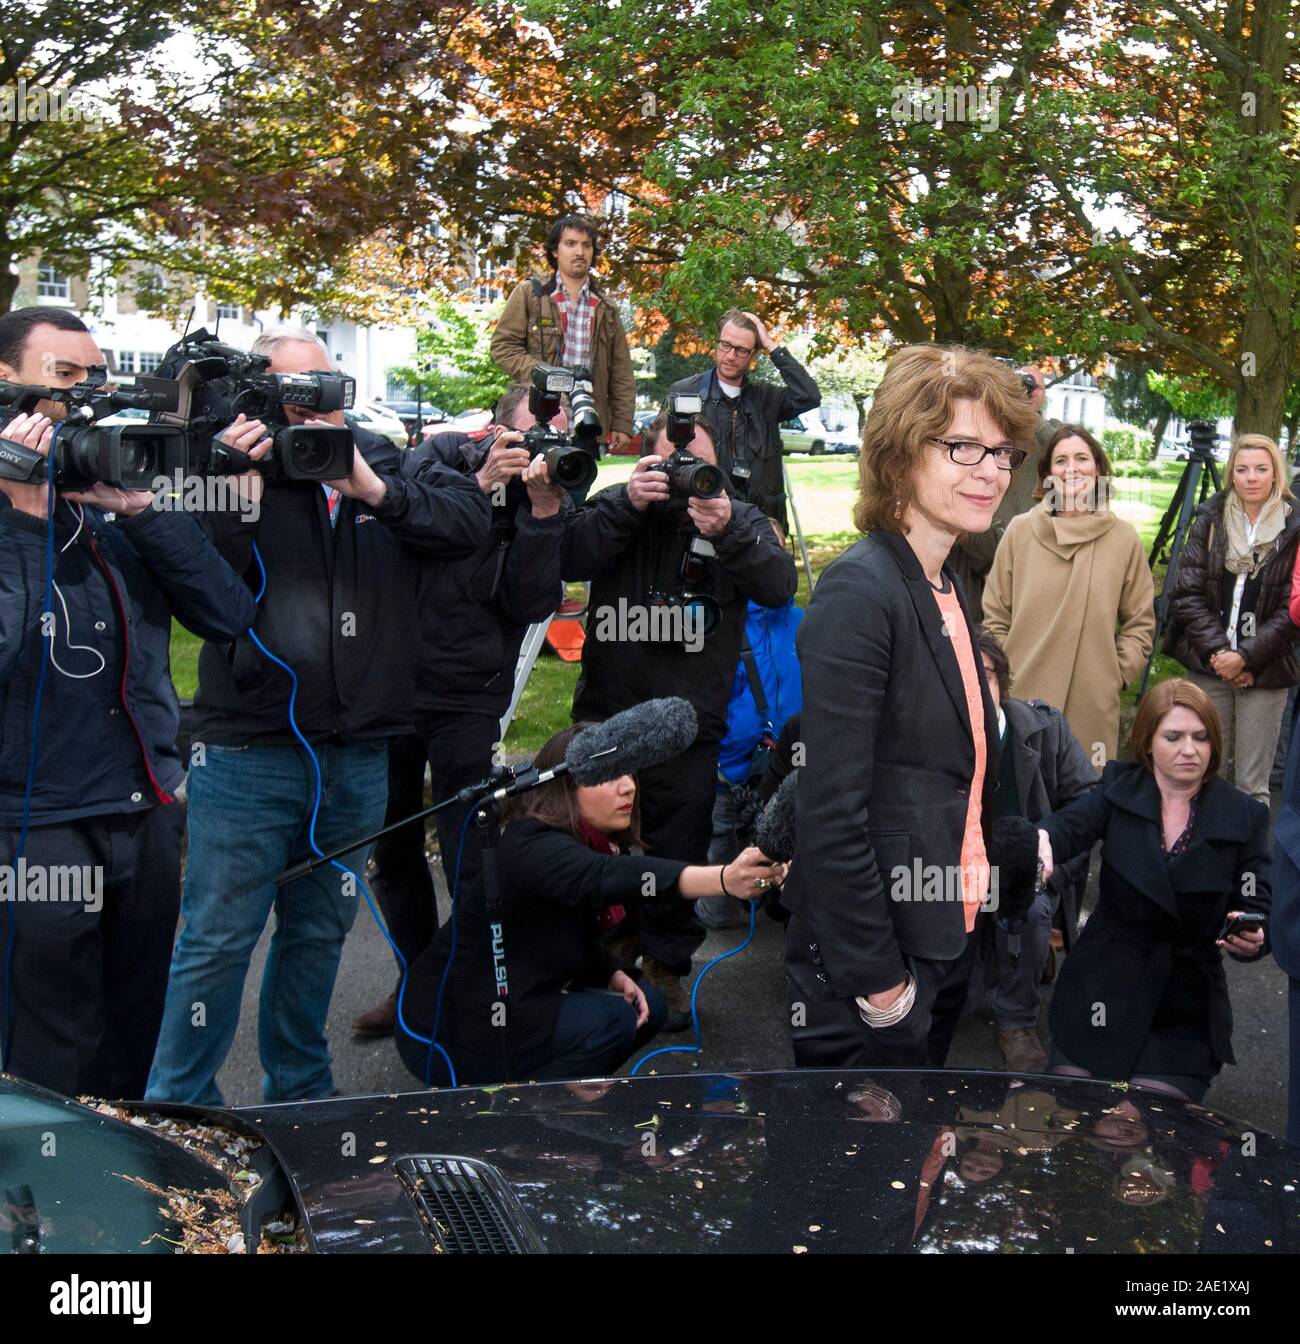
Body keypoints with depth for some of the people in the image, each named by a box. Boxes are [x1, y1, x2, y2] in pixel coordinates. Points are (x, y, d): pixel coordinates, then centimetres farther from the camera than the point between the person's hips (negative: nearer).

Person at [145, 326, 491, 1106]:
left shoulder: (386, 464, 7)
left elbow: (472, 521, -8)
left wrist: (375, 492, -19)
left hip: (359, 757, 4)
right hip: (249, 754, -4)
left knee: (320, 932, 18)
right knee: (218, 938, 1)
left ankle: (299, 1093, 34)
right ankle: (177, 1104, 17)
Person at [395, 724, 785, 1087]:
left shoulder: (596, 842, 2)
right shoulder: (529, 846, -27)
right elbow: (606, 877, -47)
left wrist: (615, 976, -7)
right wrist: (722, 879, -61)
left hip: (514, 1005, 9)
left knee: (646, 1005, 4)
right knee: (609, 1022, -22)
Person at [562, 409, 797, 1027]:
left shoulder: (741, 519, 3)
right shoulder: (617, 508, 3)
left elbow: (780, 586, -13)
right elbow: (569, 559, -14)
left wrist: (728, 531, -28)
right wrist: (627, 503, -24)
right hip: (606, 712, 1)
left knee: (678, 852, 6)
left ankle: (665, 964, 24)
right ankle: (615, 942, 37)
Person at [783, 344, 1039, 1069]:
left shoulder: (948, 587, 9)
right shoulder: (860, 591, -20)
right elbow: (830, 815, -23)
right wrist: (879, 982, -19)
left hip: (949, 940, 9)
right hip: (872, 959, -9)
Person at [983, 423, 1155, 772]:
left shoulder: (1124, 538, 4)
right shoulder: (1020, 531, 3)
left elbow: (1141, 622, 11)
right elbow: (994, 616, 8)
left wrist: (1117, 672, 1)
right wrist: (1002, 676, 3)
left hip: (1093, 705, 0)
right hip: (1023, 698, 0)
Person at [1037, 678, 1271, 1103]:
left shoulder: (1244, 815, -2)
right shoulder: (1119, 786, -2)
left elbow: (1260, 909, -2)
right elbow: (1072, 824, -20)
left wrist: (1254, 938, -27)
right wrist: (1042, 839, -45)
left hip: (1187, 1011, 0)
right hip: (1102, 996, 1)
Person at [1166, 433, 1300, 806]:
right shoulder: (1209, 522, 6)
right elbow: (1186, 594, 2)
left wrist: (1246, 657, -11)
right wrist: (1217, 650, -8)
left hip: (1265, 674, -2)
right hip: (1208, 666, 2)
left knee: (1252, 786, 1)